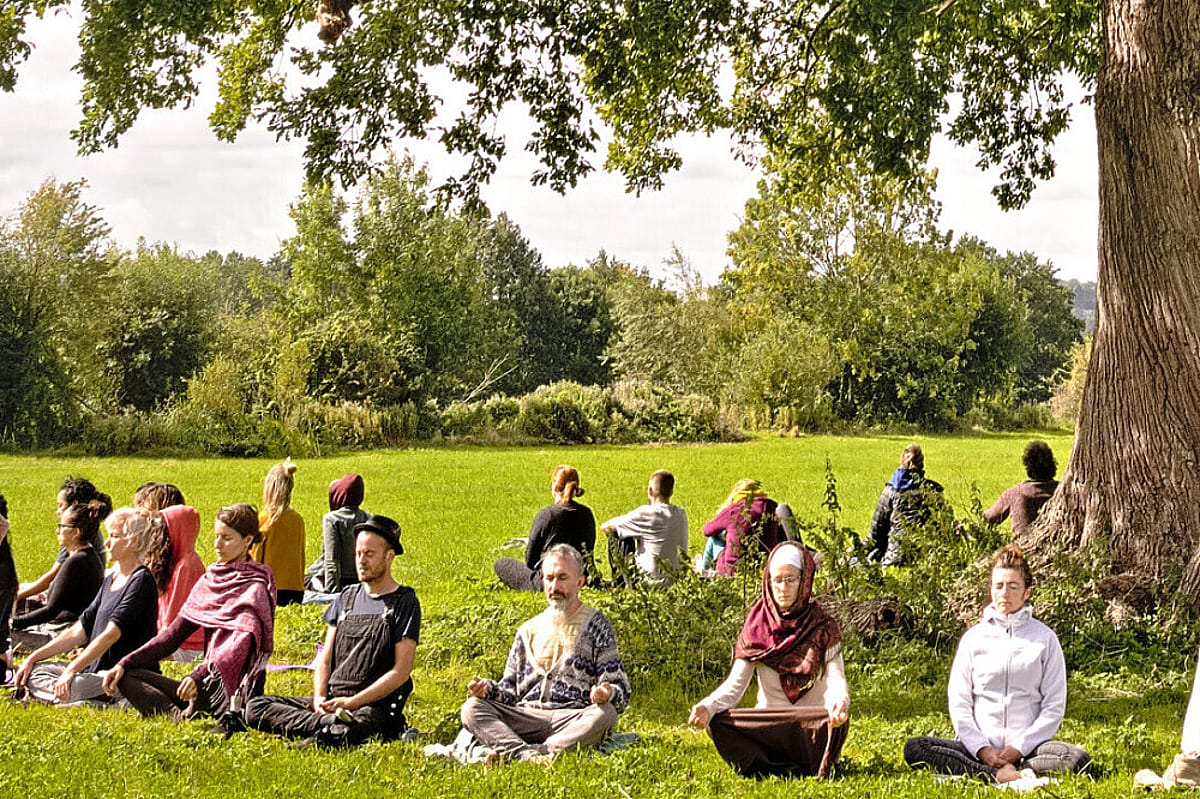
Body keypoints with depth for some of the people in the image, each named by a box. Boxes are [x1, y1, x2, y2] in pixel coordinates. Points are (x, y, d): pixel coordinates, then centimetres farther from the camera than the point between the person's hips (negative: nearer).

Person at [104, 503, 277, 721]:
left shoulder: (255, 587, -7)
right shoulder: (208, 582, 14)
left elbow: (242, 642, -24)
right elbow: (173, 634, 14)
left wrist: (200, 675, -39)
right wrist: (125, 664, 3)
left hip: (234, 693, -9)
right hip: (207, 685, 9)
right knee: (127, 676, -1)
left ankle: (188, 716, -16)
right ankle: (177, 715, -23)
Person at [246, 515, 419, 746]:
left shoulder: (404, 603, 0)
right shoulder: (347, 597, 19)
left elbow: (401, 672, -8)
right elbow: (325, 659, 17)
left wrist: (352, 702, -15)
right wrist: (319, 698, -4)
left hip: (376, 705, -7)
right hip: (332, 700, 8)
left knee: (361, 723, -44)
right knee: (255, 708, -12)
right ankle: (330, 724, -27)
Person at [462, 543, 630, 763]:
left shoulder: (596, 625, 12)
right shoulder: (529, 630, 22)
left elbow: (621, 693, 5)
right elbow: (510, 689, 23)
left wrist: (606, 693, -19)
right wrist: (488, 689, 0)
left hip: (574, 719, -3)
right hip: (527, 716, 3)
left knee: (604, 714, -36)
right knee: (472, 708, -20)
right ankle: (527, 755, -45)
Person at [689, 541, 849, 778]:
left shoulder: (823, 628, 0)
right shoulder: (756, 627, 4)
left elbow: (836, 680, -12)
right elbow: (735, 683, -4)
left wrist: (840, 704, -38)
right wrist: (707, 706, -26)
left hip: (812, 729, -3)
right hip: (767, 728, 3)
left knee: (835, 720, -36)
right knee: (717, 723, -26)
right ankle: (798, 773, -21)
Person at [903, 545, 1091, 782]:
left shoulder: (1044, 638, 9)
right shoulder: (973, 638, 12)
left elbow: (1054, 705, 3)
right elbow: (958, 702, 7)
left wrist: (1019, 747, -9)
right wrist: (981, 748, -9)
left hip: (1028, 746, -1)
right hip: (979, 744, 1)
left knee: (1078, 758, -31)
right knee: (914, 748, -25)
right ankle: (997, 775, -30)